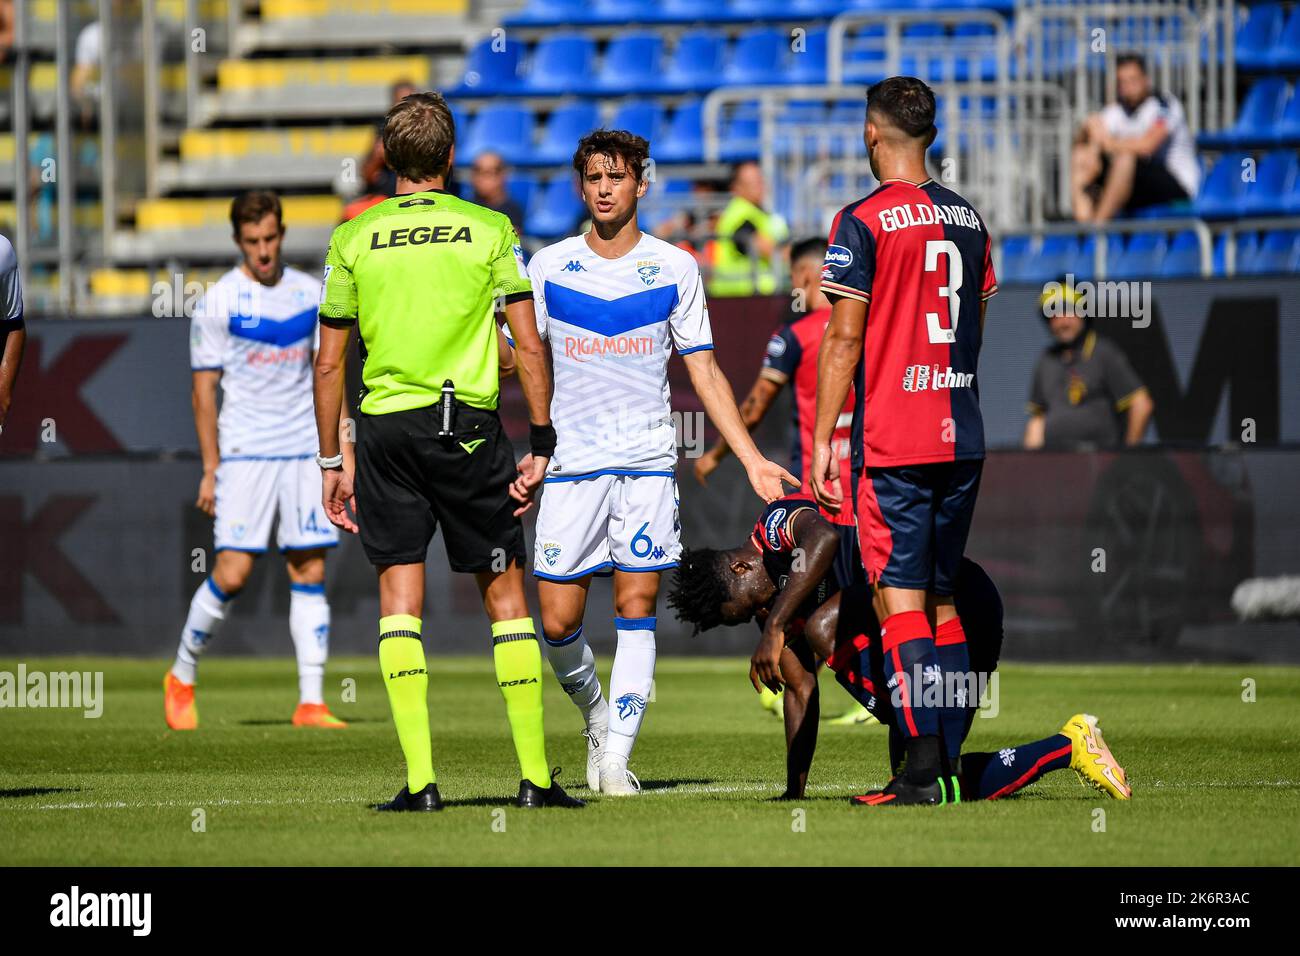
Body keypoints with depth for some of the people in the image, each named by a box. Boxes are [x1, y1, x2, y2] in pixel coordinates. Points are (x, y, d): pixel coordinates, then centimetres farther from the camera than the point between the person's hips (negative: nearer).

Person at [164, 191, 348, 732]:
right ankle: (182, 678, 11)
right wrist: (211, 469, -7)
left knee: (310, 571, 0)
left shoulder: (310, 293, 8)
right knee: (233, 572, -10)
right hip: (244, 453, -4)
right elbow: (204, 390, -2)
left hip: (305, 452, 4)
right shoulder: (219, 302, -4)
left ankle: (311, 702, 1)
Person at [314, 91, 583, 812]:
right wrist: (540, 445, 5)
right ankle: (535, 776, 5)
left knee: (399, 599, 3)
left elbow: (328, 362, 6)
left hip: (385, 429, 1)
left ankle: (420, 780, -6)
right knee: (505, 595, 7)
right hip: (469, 425, -1)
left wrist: (332, 462, 13)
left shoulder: (353, 239, 4)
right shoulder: (490, 230, 2)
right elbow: (530, 347, -1)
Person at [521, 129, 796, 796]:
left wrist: (752, 458, 0)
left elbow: (704, 372, 7)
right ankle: (596, 714, 25)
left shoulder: (674, 269, 5)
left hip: (648, 459, 0)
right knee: (557, 620, -3)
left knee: (636, 606, -8)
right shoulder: (549, 267, 5)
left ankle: (616, 757, -4)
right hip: (571, 460, 1)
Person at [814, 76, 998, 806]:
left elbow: (844, 340, -10)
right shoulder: (969, 219, 10)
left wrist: (823, 440, -5)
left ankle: (923, 767, -13)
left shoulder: (863, 222, -9)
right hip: (963, 437, 6)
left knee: (902, 598, -6)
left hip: (893, 442, -6)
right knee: (943, 597, 13)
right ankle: (950, 763, 12)